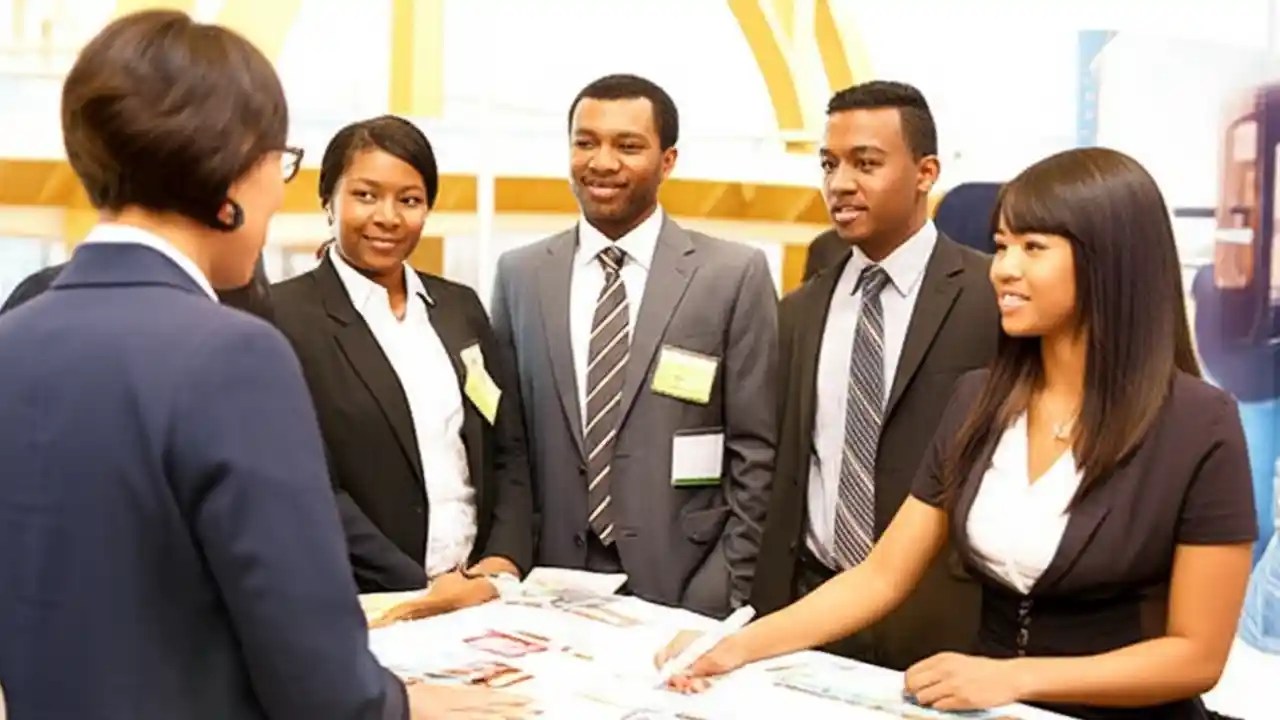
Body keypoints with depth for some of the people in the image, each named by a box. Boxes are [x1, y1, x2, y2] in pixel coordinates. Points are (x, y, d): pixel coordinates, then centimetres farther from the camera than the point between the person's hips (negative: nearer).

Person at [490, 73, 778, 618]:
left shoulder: (735, 275, -4)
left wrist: (726, 591, -7)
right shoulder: (520, 274, 5)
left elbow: (755, 451, -4)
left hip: (684, 592, -2)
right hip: (549, 587, 2)